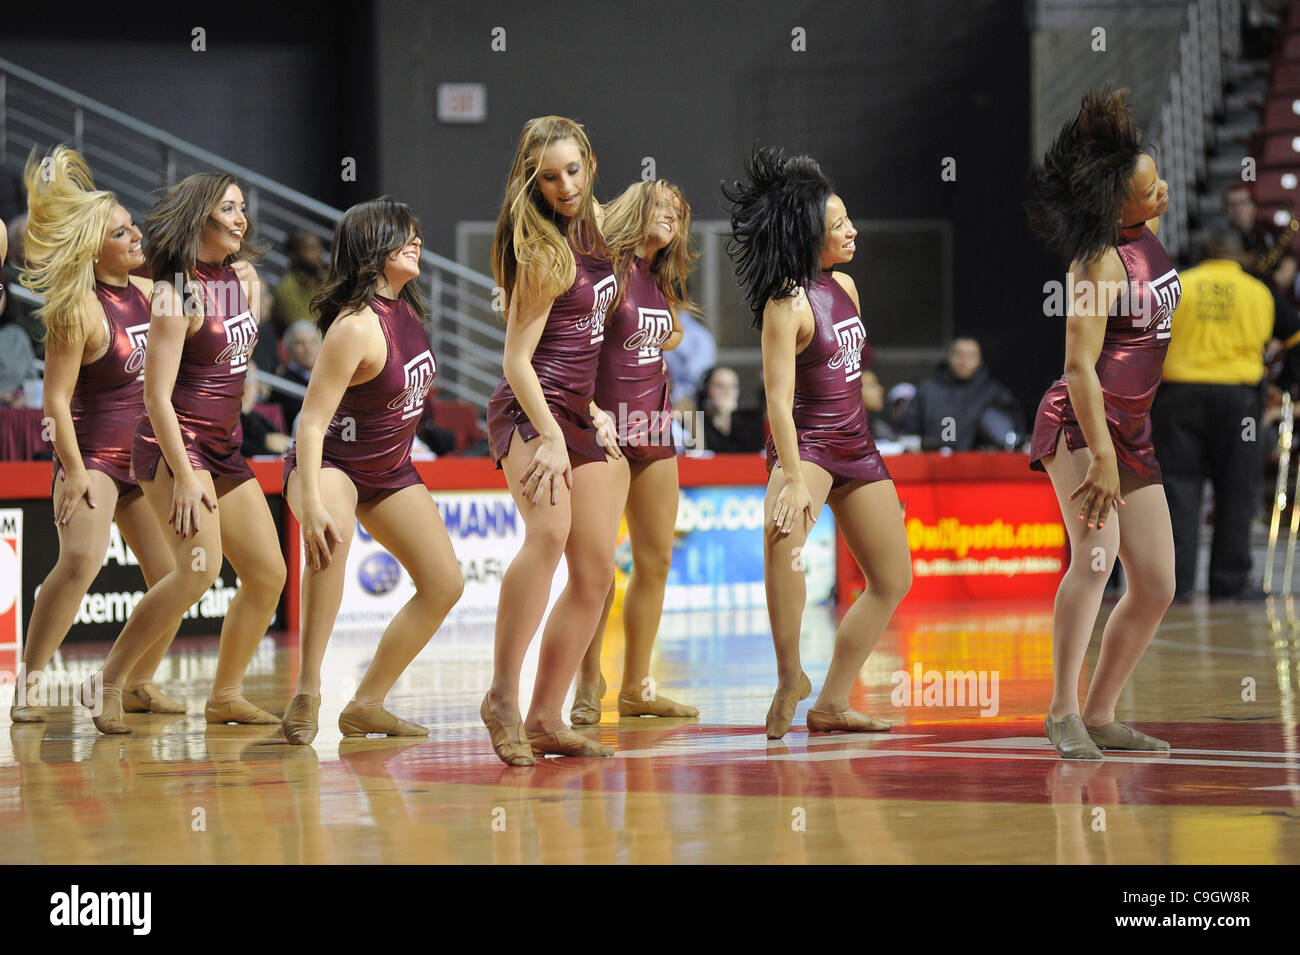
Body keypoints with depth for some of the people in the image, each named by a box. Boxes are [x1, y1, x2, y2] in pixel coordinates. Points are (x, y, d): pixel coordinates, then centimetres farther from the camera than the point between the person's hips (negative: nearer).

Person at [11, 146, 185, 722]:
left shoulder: (146, 292, 6)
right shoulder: (78, 310, -14)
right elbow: (56, 401, -14)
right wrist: (75, 474, -19)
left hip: (145, 458, 7)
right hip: (94, 455, -7)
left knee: (173, 579, 6)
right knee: (82, 560, -27)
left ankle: (138, 685, 25)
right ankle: (30, 687, -21)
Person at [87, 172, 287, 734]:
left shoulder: (243, 277, 7)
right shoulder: (178, 293, -16)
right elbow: (157, 397, -19)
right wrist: (185, 476, -23)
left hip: (225, 446, 9)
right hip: (174, 442, -9)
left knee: (268, 574, 8)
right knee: (201, 566, -26)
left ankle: (226, 695, 21)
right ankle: (110, 682, -18)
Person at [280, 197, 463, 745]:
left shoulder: (406, 308, -4)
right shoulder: (356, 326, -28)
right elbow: (312, 422, -31)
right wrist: (311, 504, -41)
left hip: (390, 469, 9)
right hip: (330, 463, -9)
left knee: (444, 585, 4)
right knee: (331, 536, -41)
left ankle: (366, 705, 13)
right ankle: (307, 691, -37)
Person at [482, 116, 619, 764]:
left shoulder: (587, 236, 13)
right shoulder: (541, 253, -11)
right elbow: (517, 359, -15)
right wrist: (550, 437, -24)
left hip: (576, 418, 9)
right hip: (529, 414, -9)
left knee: (596, 575, 6)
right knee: (549, 532, -33)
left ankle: (545, 719, 11)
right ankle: (502, 697, -32)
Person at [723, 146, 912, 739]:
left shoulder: (844, 287, 8)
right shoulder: (786, 303, -16)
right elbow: (779, 398, -21)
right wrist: (793, 479, -29)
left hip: (855, 443, 9)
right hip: (807, 440, -9)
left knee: (894, 579, 11)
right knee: (785, 533, -39)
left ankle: (831, 704, 19)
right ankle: (789, 676, -25)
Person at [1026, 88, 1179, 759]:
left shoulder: (1148, 234, 6)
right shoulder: (1099, 261, -18)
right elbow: (1079, 366, -22)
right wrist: (1102, 458, -25)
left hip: (1132, 429, 9)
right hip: (1079, 424, -9)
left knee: (1156, 589, 5)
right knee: (1097, 552, -29)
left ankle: (1100, 716, 15)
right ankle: (1063, 712, -27)